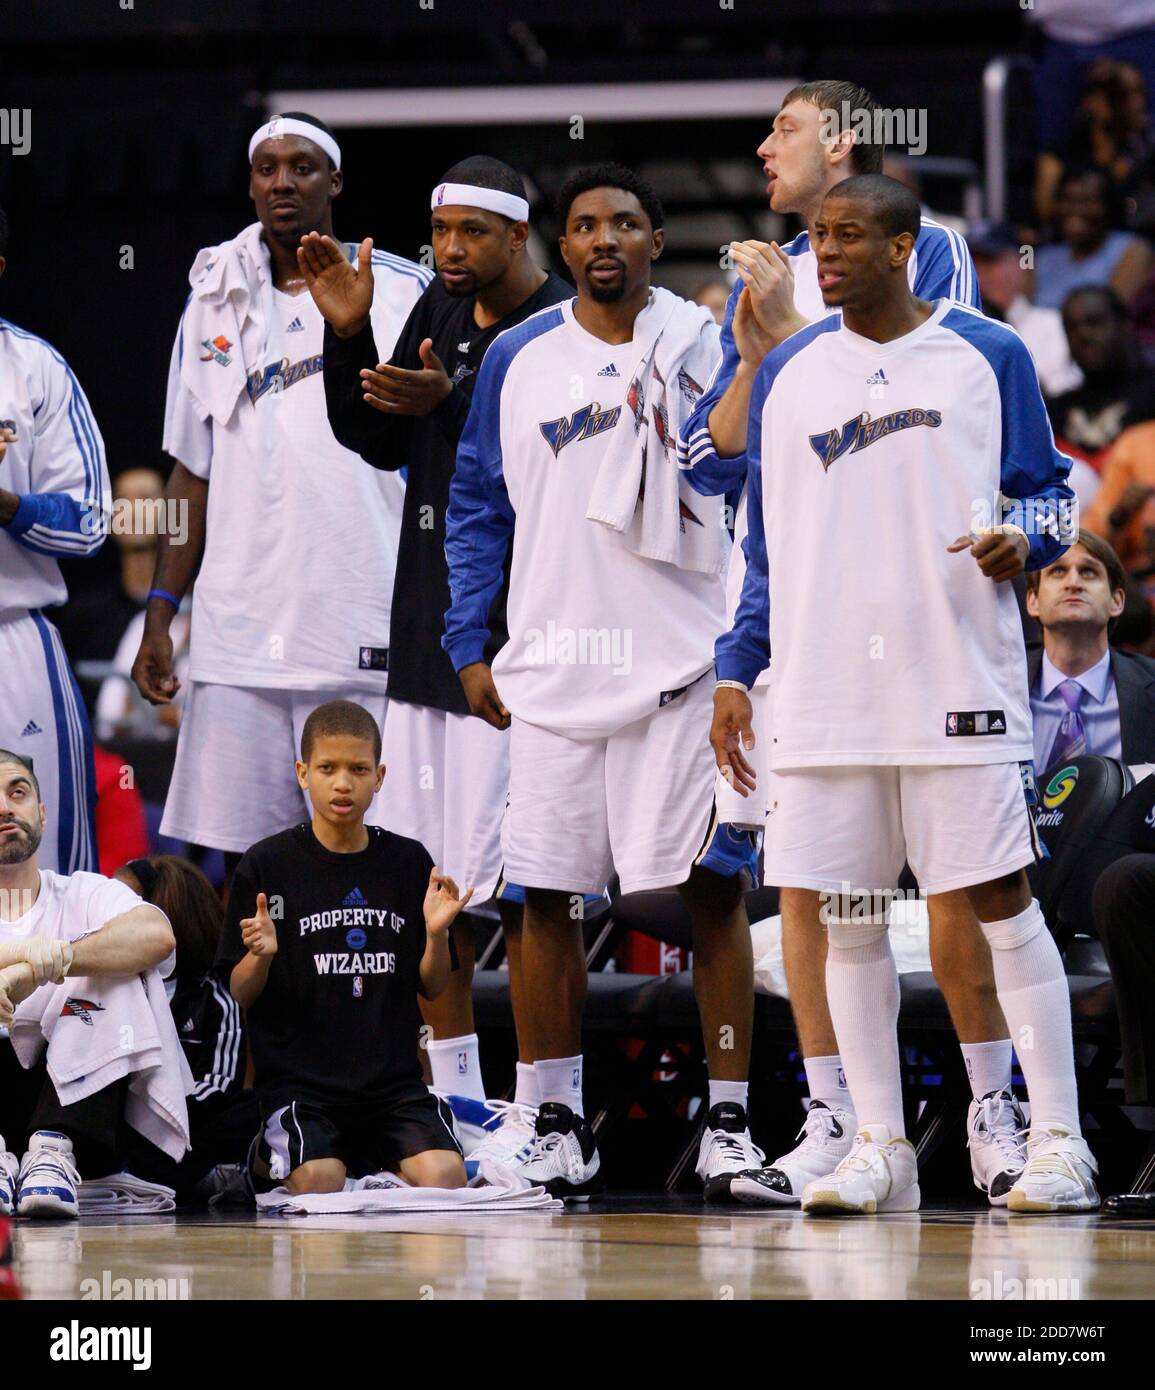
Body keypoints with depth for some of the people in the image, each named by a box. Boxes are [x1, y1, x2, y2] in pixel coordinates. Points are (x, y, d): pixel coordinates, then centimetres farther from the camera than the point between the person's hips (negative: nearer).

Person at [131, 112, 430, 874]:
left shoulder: (402, 294, 4)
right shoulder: (216, 305, 15)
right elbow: (193, 474, 17)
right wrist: (161, 612, 12)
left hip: (367, 638, -3)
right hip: (238, 634, 3)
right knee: (237, 851, 1)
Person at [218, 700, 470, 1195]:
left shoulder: (408, 862, 8)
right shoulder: (267, 865, -1)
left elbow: (432, 985, 12)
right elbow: (239, 995, 1)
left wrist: (436, 933, -8)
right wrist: (261, 955, -20)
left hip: (393, 1080, 2)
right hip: (296, 1078, -2)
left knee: (445, 1176, -22)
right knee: (320, 1183, -26)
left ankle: (366, 1157, 12)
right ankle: (265, 1153, 10)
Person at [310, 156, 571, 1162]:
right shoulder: (439, 314, 13)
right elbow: (382, 444, 18)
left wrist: (452, 400, -29)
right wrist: (349, 335, 6)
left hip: (516, 633, -8)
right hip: (427, 627, 8)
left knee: (510, 880, -8)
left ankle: (535, 1111, -1)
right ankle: (454, 1097, 22)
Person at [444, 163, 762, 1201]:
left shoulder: (706, 344, 3)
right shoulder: (519, 359, 9)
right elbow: (477, 509, 13)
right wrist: (470, 645, 7)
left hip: (686, 659, -2)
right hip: (552, 668, 2)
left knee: (714, 888, -4)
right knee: (546, 897, 3)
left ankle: (729, 1117, 2)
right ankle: (559, 1117, 13)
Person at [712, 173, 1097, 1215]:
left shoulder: (987, 356, 2)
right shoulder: (787, 375, 12)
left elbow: (1048, 492, 7)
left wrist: (1024, 538, -15)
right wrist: (736, 671, 12)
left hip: (959, 684, -4)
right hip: (825, 692, 4)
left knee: (1001, 903, -4)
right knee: (843, 920, 3)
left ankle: (1058, 1141, -1)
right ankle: (881, 1149, 11)